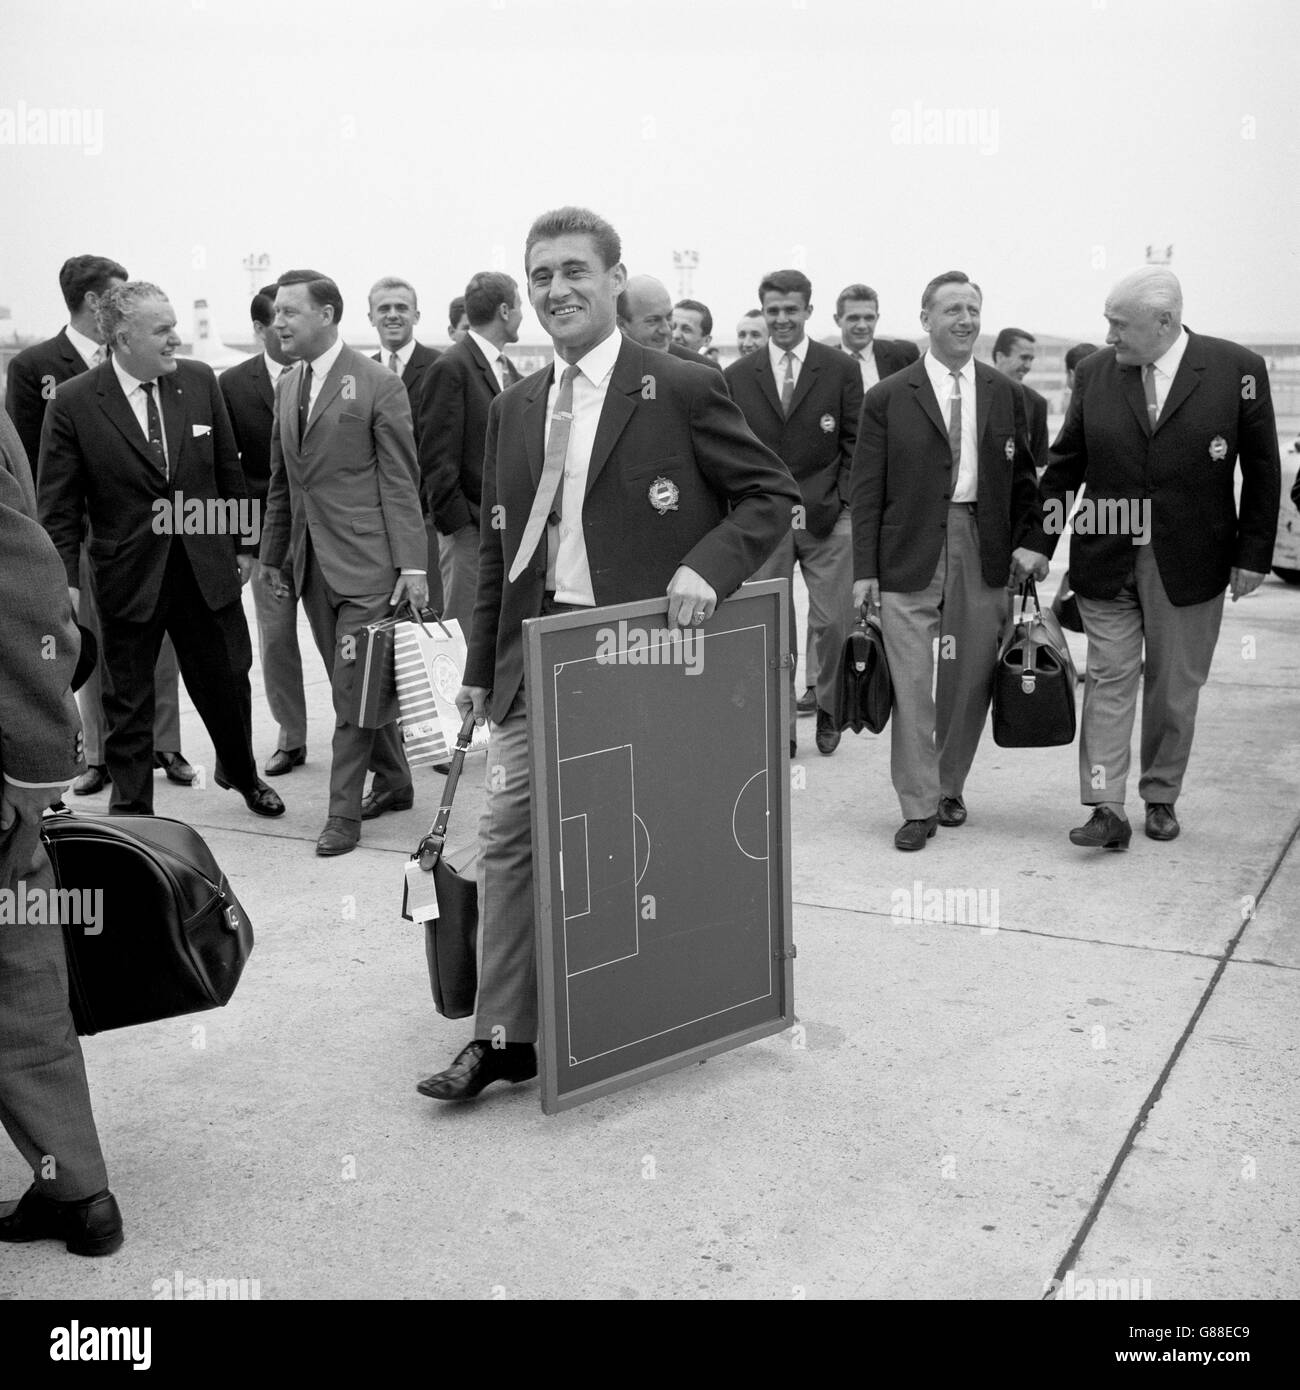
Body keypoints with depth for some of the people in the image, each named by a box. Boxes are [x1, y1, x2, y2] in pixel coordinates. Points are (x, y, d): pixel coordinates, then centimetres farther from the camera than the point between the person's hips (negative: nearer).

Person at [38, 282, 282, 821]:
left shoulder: (199, 380, 0)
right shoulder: (72, 404, -9)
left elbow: (228, 468, 9)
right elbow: (58, 508, -5)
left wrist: (244, 543, 9)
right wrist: (65, 582, -9)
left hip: (207, 568, 3)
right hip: (128, 576, -3)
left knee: (227, 681, 15)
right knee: (128, 701, 8)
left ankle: (240, 772, 42)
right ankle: (131, 810, 24)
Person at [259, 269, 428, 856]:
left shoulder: (378, 385, -7)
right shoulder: (287, 385, 13)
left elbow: (400, 482, -9)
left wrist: (412, 565, -13)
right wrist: (272, 551, 18)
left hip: (364, 561, -7)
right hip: (312, 561, 7)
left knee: (353, 687, -5)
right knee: (355, 684, 13)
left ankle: (344, 812, 3)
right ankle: (394, 784, 28)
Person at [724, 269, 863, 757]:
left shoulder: (841, 370, 5)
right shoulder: (737, 377, 7)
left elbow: (855, 444, 5)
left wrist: (840, 502, -5)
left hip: (827, 517, -1)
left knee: (834, 623, 1)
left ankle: (829, 711, 24)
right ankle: (781, 725, 13)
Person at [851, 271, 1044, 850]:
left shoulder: (1005, 395, 10)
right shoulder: (887, 398, 1)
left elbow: (1022, 478, 15)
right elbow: (867, 491, 0)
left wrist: (1026, 542, 1)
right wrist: (864, 569, -5)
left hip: (984, 550, 3)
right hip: (910, 553, -2)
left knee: (969, 681, 9)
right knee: (912, 683, -3)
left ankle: (950, 788, 27)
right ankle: (919, 806, 7)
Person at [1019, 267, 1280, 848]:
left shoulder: (1238, 369, -7)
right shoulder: (1094, 372, 0)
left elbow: (1262, 470, -1)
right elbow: (1064, 465, 6)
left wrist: (1253, 554, -3)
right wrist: (1038, 543, 2)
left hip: (1189, 563, -1)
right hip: (1105, 560, 1)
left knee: (1175, 688, 9)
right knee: (1109, 680, -2)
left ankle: (1161, 797, 25)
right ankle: (1107, 810, -1)